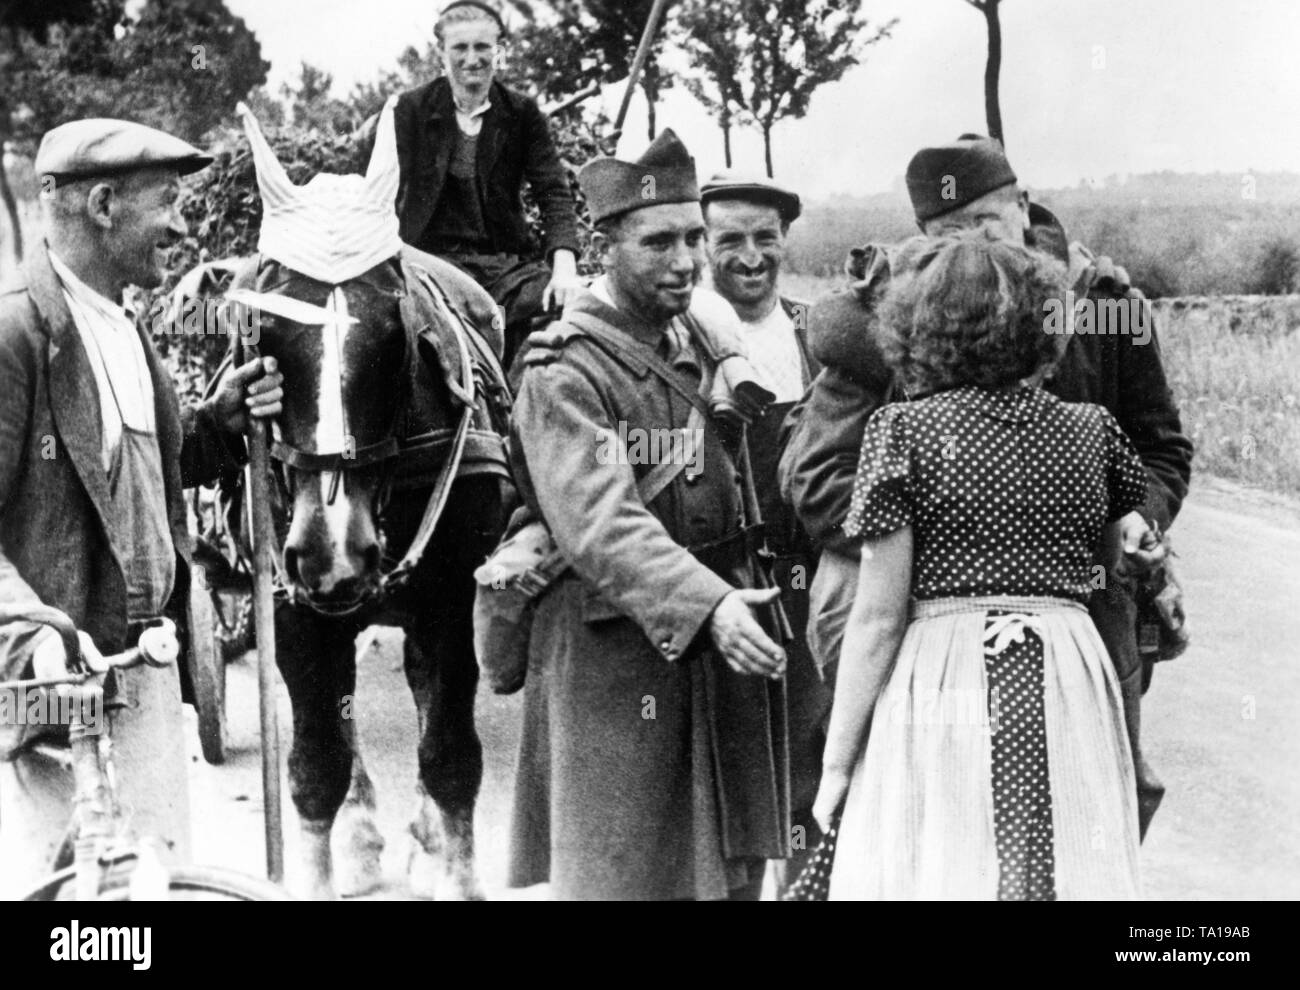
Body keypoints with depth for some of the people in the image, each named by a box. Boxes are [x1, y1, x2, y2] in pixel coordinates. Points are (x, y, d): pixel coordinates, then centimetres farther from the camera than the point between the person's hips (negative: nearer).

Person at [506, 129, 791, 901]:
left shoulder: (704, 345, 13)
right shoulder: (566, 372, -13)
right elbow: (602, 523, -26)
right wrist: (707, 606, -37)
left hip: (728, 655, 7)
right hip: (618, 659, -7)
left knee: (732, 869, 14)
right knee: (624, 872, 1)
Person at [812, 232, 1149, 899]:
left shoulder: (903, 430, -5)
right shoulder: (1091, 430, 7)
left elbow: (878, 616, -8)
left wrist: (837, 761, -3)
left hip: (945, 686, -4)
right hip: (1070, 687, 4)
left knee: (932, 872, 5)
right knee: (1071, 872, 12)